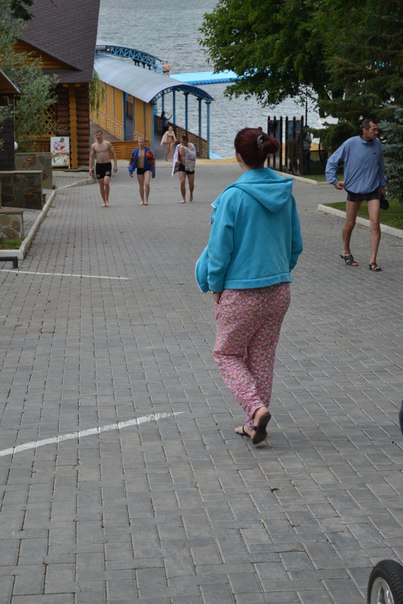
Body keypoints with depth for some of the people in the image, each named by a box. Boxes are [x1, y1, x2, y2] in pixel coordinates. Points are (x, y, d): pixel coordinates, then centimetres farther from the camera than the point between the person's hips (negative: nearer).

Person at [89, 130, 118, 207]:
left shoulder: (108, 143, -1)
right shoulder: (93, 145, 4)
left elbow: (113, 154, 2)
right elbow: (91, 157, 7)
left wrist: (115, 165, -5)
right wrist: (90, 168, 0)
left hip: (107, 165, -2)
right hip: (98, 165, 2)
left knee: (106, 182, -17)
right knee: (101, 184, 4)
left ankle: (107, 199, -1)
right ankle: (104, 201, 14)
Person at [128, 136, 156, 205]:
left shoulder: (148, 151, -4)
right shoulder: (135, 151, 3)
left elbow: (152, 161, 0)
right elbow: (132, 161, 10)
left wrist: (153, 171, -1)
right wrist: (131, 171, 6)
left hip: (147, 169, -3)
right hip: (139, 169, 3)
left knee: (147, 183, -19)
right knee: (141, 185, 8)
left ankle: (146, 200, -11)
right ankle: (142, 200, 22)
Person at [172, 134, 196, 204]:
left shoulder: (191, 146, -10)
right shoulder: (179, 146, -3)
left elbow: (193, 156, -22)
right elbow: (176, 156, 4)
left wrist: (186, 149, -29)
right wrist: (176, 162, -15)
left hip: (190, 167, 0)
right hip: (182, 166, 0)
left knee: (191, 184, 9)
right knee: (182, 182, -15)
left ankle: (191, 193, 41)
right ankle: (183, 198, -6)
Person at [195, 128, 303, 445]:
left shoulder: (233, 196, -18)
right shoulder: (285, 192, 0)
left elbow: (220, 249, -14)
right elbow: (296, 244, 9)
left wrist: (215, 288, 0)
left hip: (241, 293, -5)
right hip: (279, 290, 6)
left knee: (228, 354, 14)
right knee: (263, 358, 17)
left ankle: (257, 407, -5)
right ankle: (255, 424, 24)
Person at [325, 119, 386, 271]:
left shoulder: (377, 144, -1)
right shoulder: (351, 144, -11)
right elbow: (332, 161, -3)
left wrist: (382, 184, 18)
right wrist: (334, 181, -9)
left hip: (373, 190, 2)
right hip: (354, 189, -2)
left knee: (375, 223, -10)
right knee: (350, 224, 10)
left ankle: (372, 261, -7)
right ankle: (346, 252, 34)